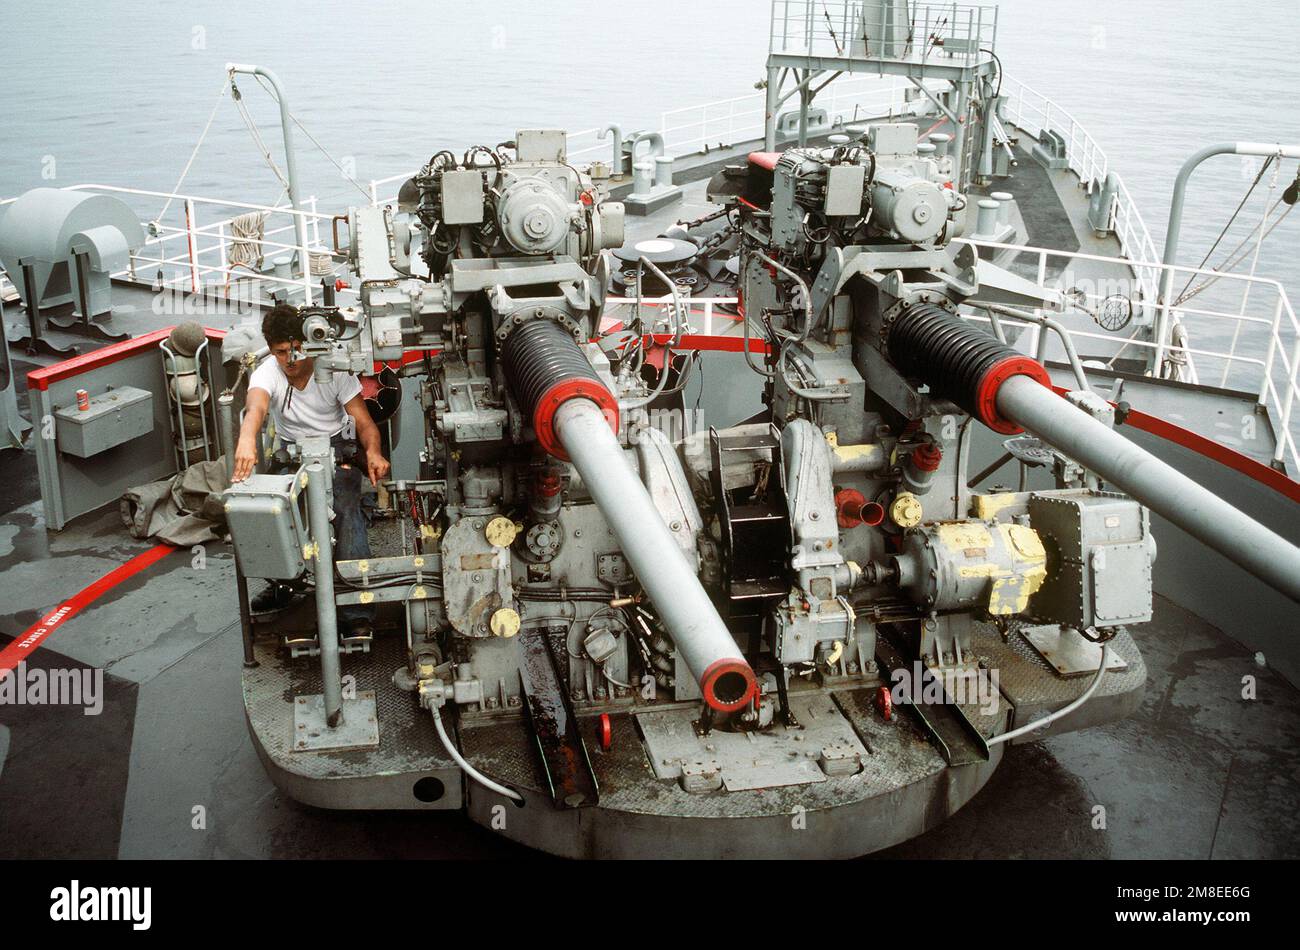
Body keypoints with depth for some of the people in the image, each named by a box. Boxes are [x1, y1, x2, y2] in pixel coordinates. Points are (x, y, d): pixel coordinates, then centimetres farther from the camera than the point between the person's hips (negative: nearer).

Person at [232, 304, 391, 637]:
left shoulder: (333, 370, -10)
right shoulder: (266, 373, -10)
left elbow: (365, 423, -11)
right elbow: (256, 405, -35)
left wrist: (373, 452, -36)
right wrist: (247, 439, -60)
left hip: (337, 447, -2)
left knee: (346, 508, -29)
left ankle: (357, 613, -33)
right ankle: (282, 582, 3)